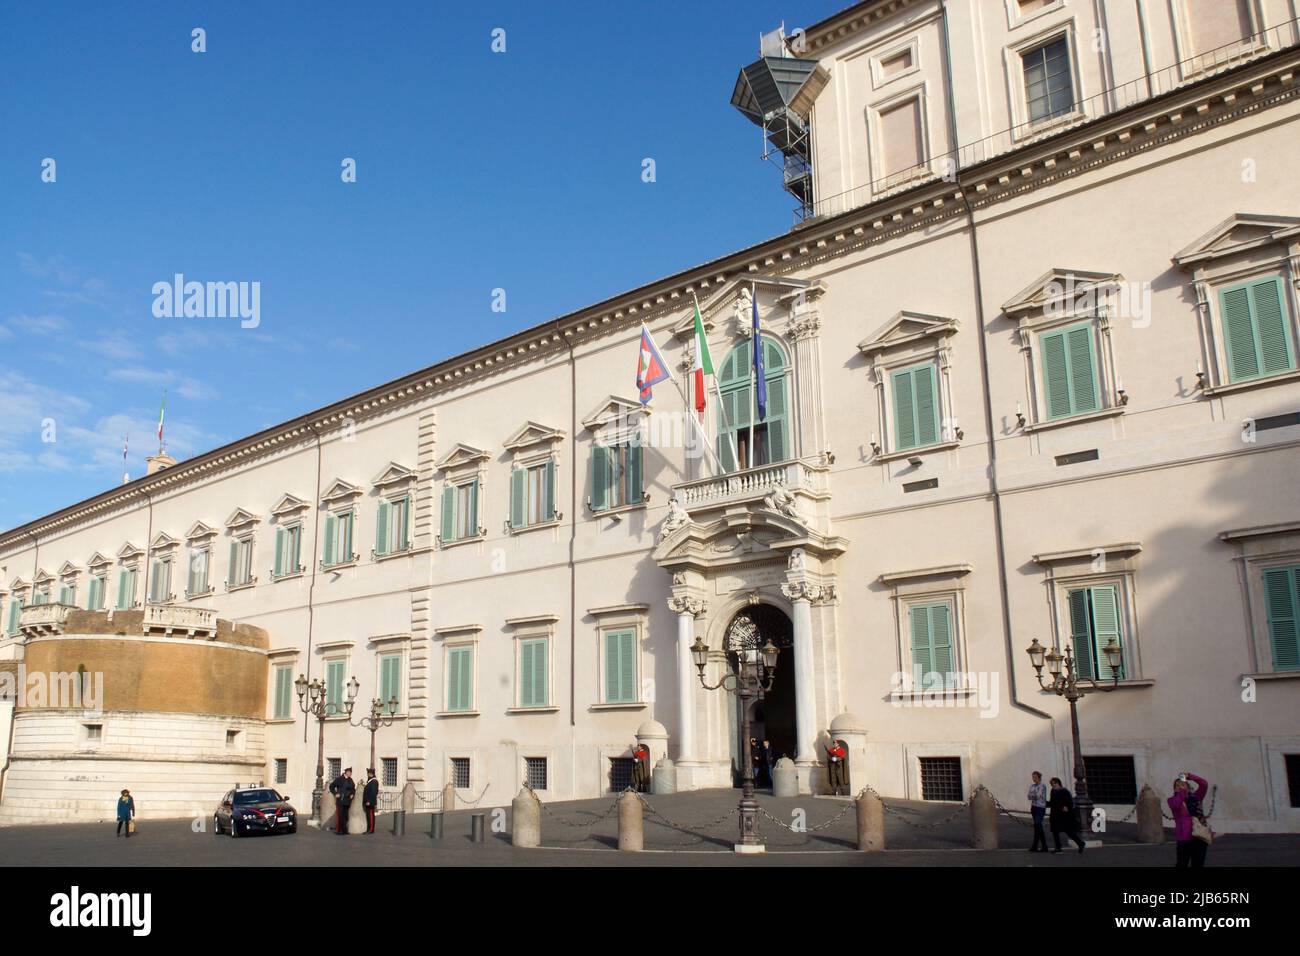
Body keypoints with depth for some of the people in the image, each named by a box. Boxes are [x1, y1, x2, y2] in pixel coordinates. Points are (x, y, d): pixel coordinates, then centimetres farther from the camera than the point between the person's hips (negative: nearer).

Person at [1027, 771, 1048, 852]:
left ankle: (1035, 846, -14)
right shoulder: (1032, 786, 14)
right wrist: (1035, 796, -9)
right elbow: (1029, 797, 8)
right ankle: (1044, 847, 11)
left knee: (1037, 825, -13)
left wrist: (1032, 795, 2)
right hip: (1034, 807, 7)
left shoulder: (1043, 785, -6)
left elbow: (1038, 795, -14)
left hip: (1040, 807, -7)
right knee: (1039, 827, 7)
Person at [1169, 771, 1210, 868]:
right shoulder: (1173, 800, 3)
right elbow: (1176, 805, -21)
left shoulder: (1195, 797, 12)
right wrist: (1181, 791, -27)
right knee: (1181, 865, -2)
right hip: (1185, 838, -4)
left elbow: (1204, 784, 1)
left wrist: (1190, 776, -7)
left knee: (1198, 864, 10)